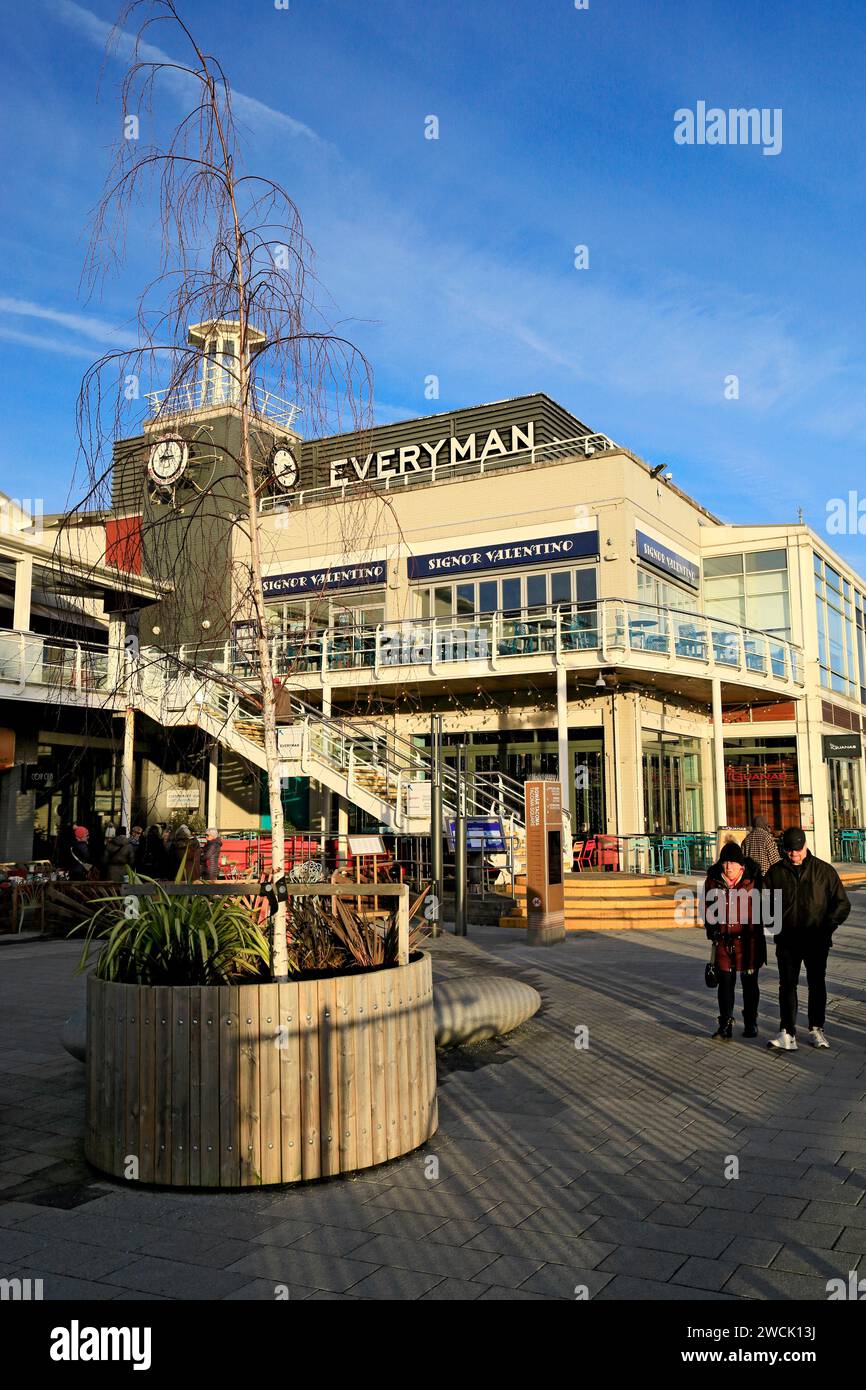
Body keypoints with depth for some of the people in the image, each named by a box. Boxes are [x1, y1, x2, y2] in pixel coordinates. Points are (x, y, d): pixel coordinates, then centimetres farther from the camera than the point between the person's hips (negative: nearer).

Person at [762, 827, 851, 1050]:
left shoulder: (824, 870, -1)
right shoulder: (775, 872, 3)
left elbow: (842, 903, 3)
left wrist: (827, 926, -10)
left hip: (816, 940, 0)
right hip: (787, 940, 1)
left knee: (817, 984, 10)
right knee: (787, 985, -1)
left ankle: (816, 1029, 24)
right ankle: (788, 1032, 1)